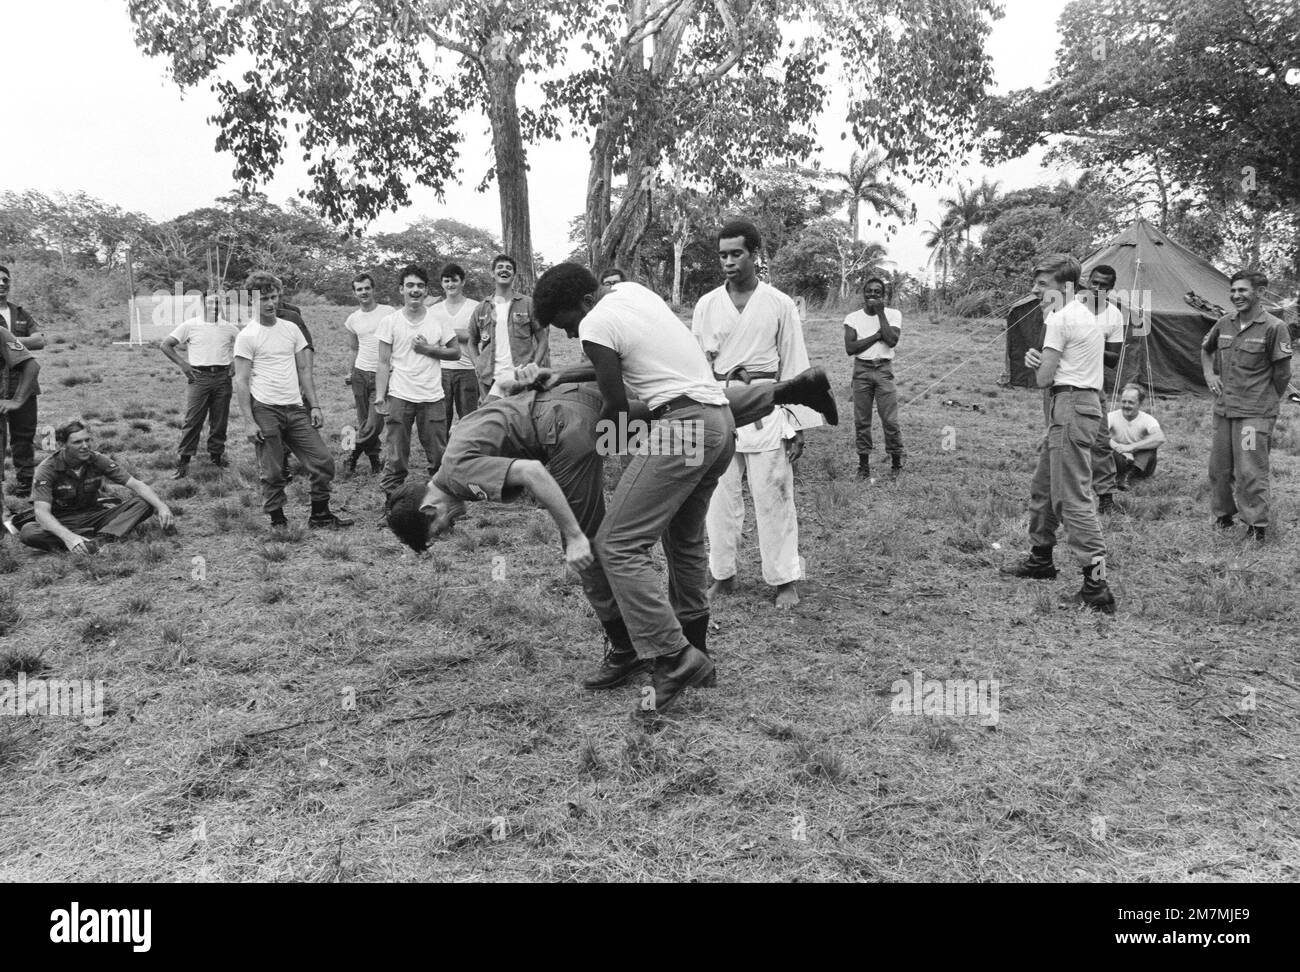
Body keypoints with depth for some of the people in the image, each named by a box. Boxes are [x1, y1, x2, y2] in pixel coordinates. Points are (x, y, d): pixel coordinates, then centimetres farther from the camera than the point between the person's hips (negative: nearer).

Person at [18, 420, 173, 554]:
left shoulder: (97, 460, -7)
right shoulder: (47, 469, -17)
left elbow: (136, 485, -10)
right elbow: (41, 512, -28)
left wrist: (161, 506, -29)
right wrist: (68, 537, -47)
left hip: (93, 516, 3)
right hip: (61, 522, -3)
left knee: (144, 503, -18)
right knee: (27, 532, -36)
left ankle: (102, 538, -39)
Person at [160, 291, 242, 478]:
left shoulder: (229, 328, 7)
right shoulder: (190, 326, 0)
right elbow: (166, 345, 3)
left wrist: (235, 362, 5)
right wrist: (182, 364, -6)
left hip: (222, 377, 3)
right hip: (198, 377, -3)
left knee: (220, 420, 7)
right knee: (192, 420, -4)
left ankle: (216, 454, 22)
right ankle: (184, 461, 0)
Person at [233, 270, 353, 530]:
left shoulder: (291, 329, 10)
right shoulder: (247, 336, -5)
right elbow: (241, 381, -6)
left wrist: (314, 405, 6)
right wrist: (249, 422, -12)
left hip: (296, 409, 5)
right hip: (265, 411, -5)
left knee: (323, 461, 2)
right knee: (273, 473, 1)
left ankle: (320, 514, 16)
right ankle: (278, 522, 16)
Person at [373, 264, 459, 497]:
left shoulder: (438, 320, 6)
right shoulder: (389, 322, 2)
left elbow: (456, 352, 8)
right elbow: (384, 363, 1)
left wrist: (428, 349, -7)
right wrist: (380, 396, -9)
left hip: (433, 397, 1)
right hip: (399, 397, -1)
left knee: (439, 457, 4)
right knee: (396, 458, 2)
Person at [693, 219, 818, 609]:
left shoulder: (779, 304, 0)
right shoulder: (707, 305, 6)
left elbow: (793, 367, 2)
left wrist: (796, 426, -1)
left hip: (765, 410, -2)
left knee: (773, 496, 0)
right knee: (721, 497, 7)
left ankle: (785, 580, 12)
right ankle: (723, 575, 21)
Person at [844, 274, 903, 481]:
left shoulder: (893, 314, 2)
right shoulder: (853, 318, 3)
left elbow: (892, 341, -15)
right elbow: (850, 348, -10)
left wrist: (880, 313, -11)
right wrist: (877, 335, -12)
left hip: (884, 369, -1)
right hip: (861, 370, 1)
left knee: (890, 419, -3)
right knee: (861, 420, 4)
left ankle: (896, 461, 12)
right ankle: (863, 462, 14)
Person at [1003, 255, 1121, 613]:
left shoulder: (1059, 319, -14)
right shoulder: (1094, 314, 15)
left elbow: (1044, 378, -14)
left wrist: (1039, 363, 10)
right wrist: (1038, 357, 7)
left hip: (1070, 407, -10)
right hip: (1088, 400, 10)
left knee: (1072, 499, -12)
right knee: (1043, 486, 21)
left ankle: (1097, 586, -15)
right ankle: (1040, 559, 35)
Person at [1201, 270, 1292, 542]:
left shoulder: (1273, 328, -11)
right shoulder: (1224, 324, 5)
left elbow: (1282, 372, -5)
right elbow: (1205, 349, 25)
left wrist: (1267, 402, 3)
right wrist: (1209, 374, 9)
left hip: (1255, 414, -6)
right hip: (1223, 409, 6)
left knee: (1250, 471, -6)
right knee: (1219, 466, 14)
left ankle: (1257, 525, 4)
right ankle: (1223, 514, 30)